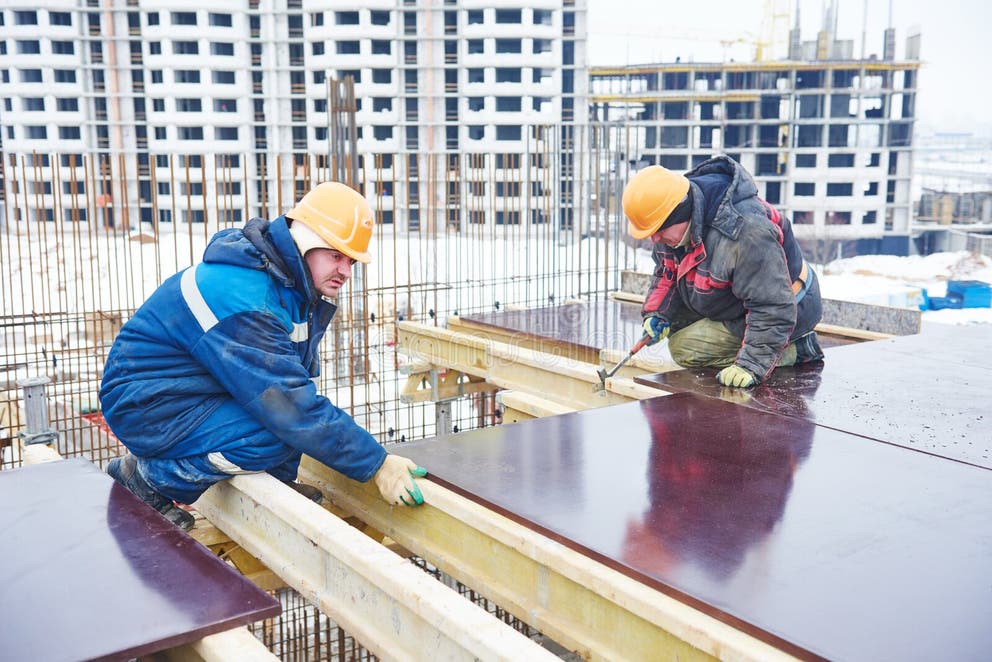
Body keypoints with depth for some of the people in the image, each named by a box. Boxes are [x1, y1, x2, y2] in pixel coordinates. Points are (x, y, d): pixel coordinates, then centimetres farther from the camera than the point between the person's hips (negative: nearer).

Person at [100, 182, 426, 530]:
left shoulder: (291, 285, 1)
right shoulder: (245, 304, -30)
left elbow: (298, 378, 8)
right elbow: (293, 407, -31)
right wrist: (376, 464, -28)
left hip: (195, 389, 10)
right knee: (277, 434, -26)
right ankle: (150, 478, -9)